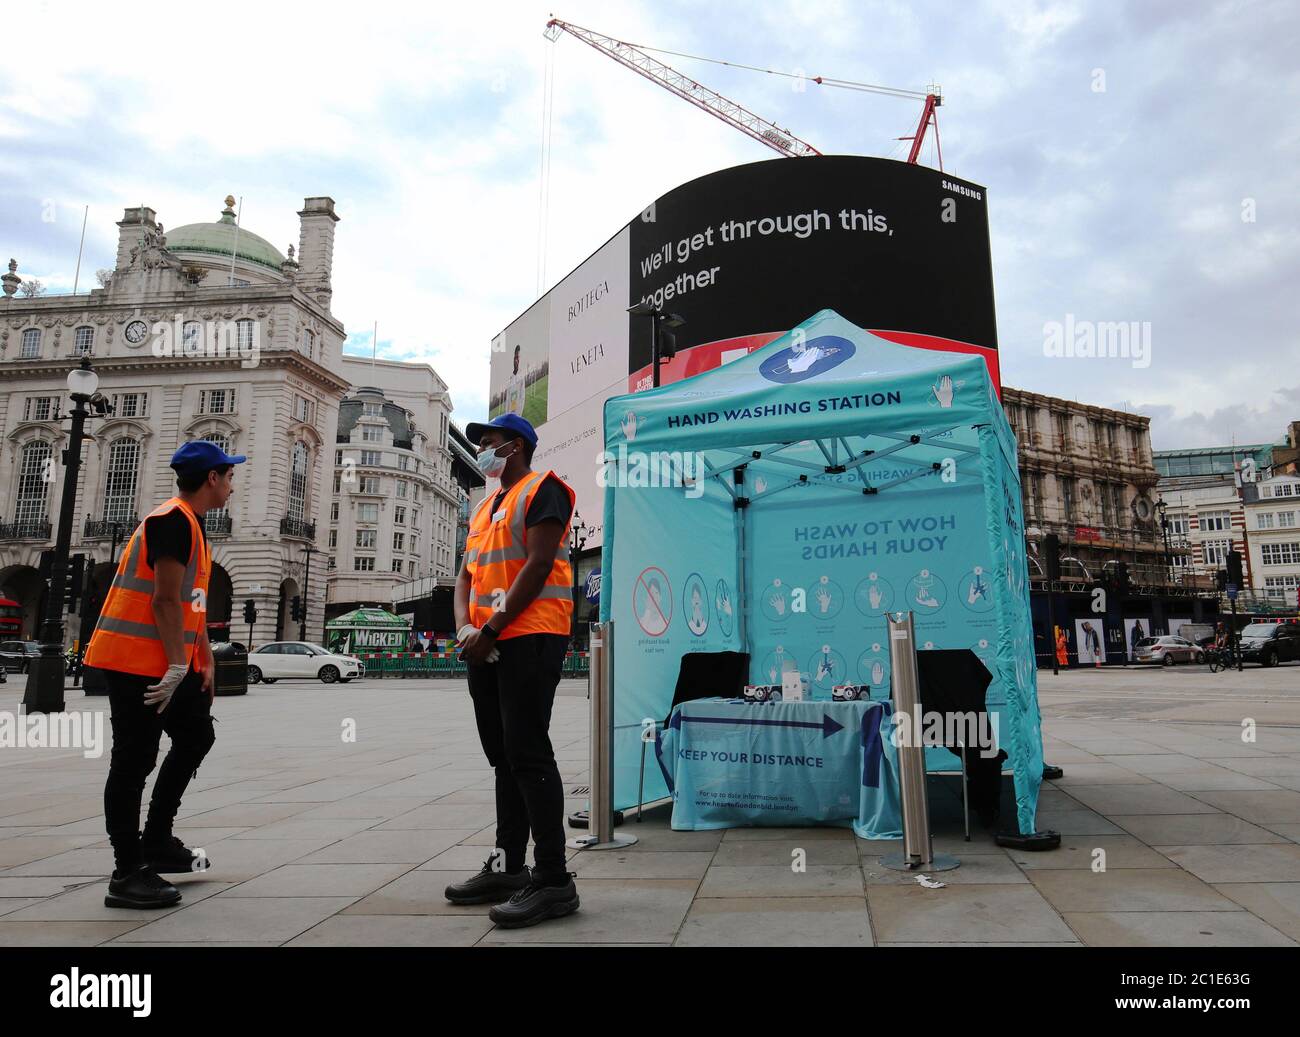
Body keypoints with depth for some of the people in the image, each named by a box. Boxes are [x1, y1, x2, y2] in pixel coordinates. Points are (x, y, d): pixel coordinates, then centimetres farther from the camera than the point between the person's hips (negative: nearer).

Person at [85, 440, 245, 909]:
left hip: (169, 664, 10)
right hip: (135, 662, -10)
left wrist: (205, 663, 17)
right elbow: (165, 600, -21)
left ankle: (155, 843, 26)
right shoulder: (172, 520, -15)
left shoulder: (192, 526, 17)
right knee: (134, 761, -3)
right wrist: (177, 667, -20)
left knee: (196, 736, 15)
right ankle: (127, 874, 7)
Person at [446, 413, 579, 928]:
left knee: (528, 754, -11)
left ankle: (553, 879, -5)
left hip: (528, 639, -9)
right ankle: (508, 865, 21)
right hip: (486, 644, 9)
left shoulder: (541, 489, -3)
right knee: (504, 757, 12)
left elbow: (538, 565, -14)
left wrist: (491, 629, -16)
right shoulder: (485, 507, 24)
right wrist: (464, 626, -1)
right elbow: (466, 575, 18)